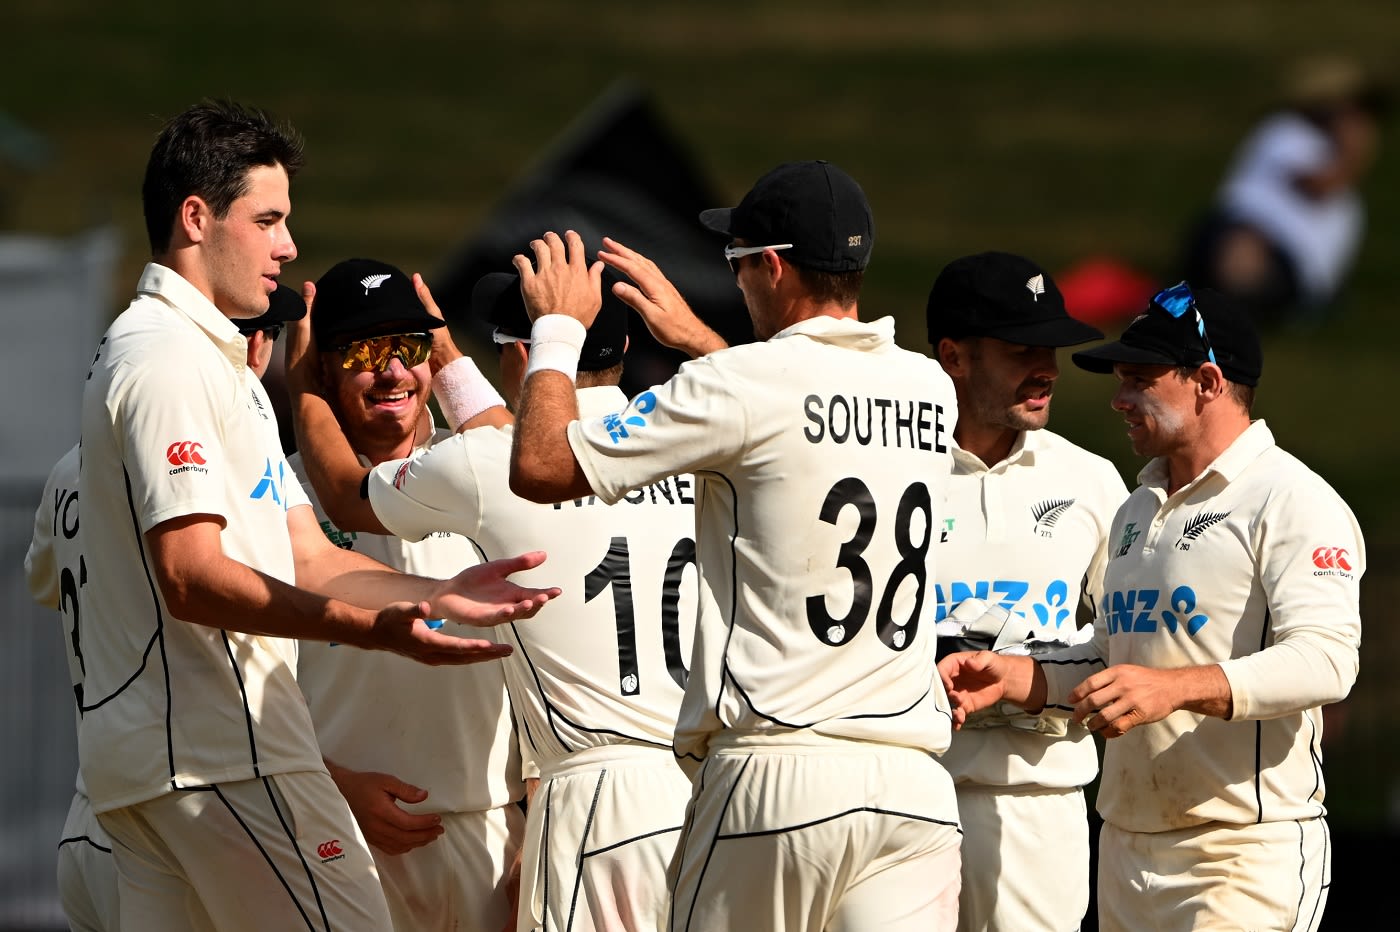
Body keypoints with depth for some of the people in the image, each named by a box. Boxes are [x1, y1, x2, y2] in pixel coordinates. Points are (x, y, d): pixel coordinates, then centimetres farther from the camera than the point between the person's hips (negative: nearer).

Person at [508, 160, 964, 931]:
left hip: (776, 778, -5)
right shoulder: (930, 389, 12)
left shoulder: (744, 383, -7)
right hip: (912, 780, 5)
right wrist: (696, 338, 42)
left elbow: (541, 467, -3)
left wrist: (557, 330, 12)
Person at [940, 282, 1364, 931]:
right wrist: (1009, 677, 9)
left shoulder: (1292, 501, -8)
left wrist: (1175, 687, -33)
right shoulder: (1137, 510, 21)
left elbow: (1325, 660, -21)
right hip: (1128, 848, 8)